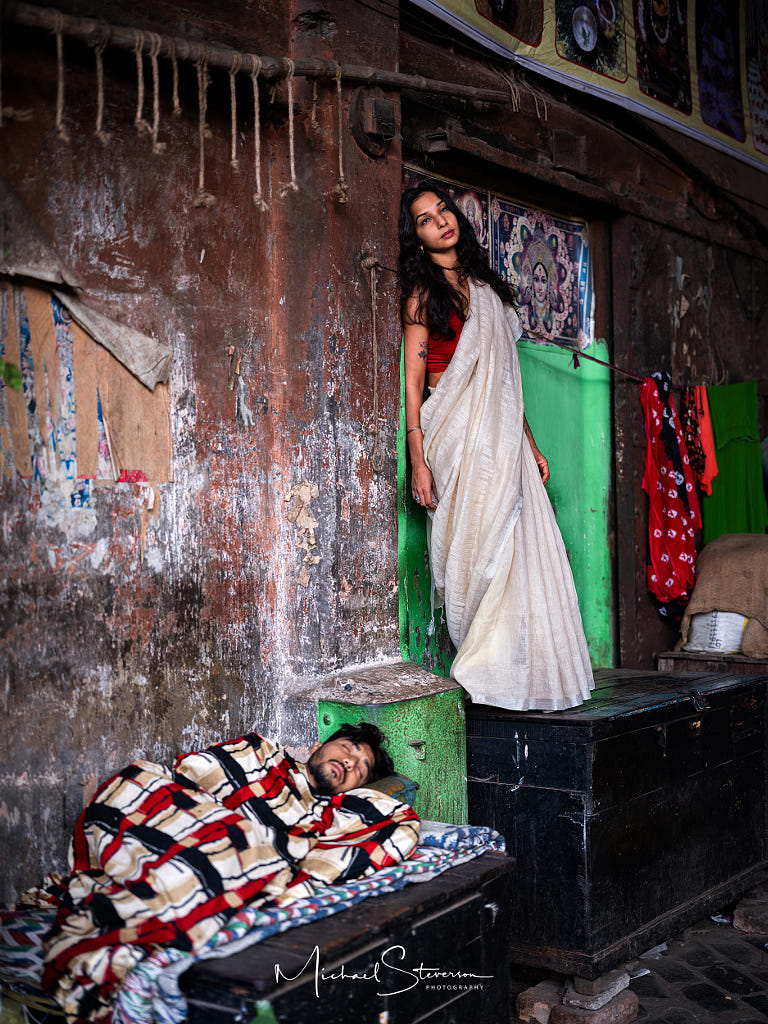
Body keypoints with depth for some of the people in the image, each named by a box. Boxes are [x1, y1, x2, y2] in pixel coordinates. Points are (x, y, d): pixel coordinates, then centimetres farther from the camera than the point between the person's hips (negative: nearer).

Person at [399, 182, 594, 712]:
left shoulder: (485, 286, 19)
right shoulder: (423, 291, 1)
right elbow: (412, 380, -6)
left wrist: (530, 443, 16)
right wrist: (418, 459, -14)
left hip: (503, 436, 6)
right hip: (458, 435, -6)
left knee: (522, 551, 1)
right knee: (479, 550, -7)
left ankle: (524, 674, 7)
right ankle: (483, 673, 4)